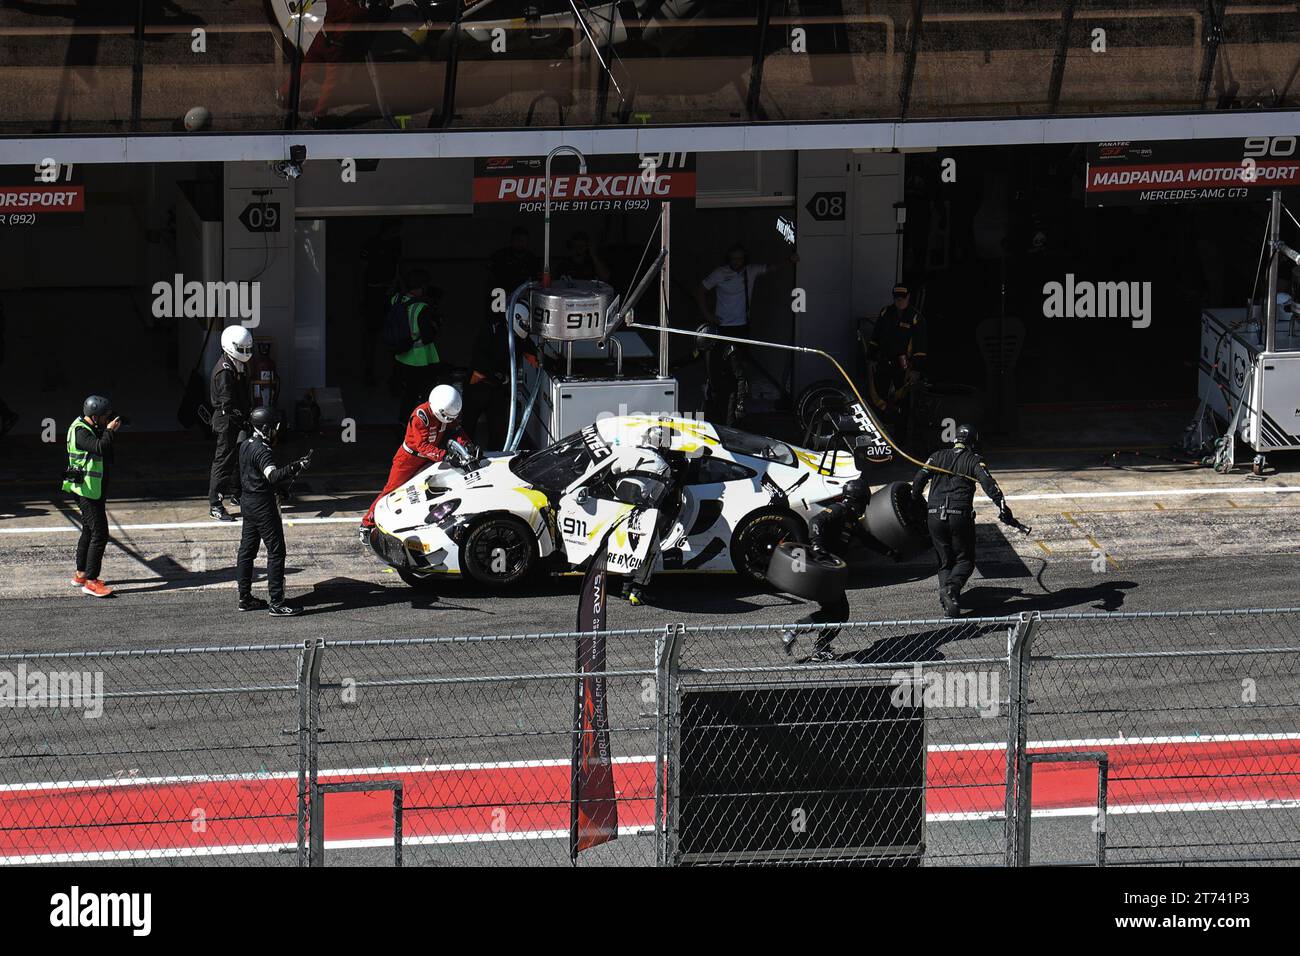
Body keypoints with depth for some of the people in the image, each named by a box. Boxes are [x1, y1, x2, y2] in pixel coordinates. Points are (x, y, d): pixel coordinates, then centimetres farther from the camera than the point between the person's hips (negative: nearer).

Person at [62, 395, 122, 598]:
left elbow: (107, 454, 18)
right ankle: (90, 582, -14)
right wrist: (109, 431, -20)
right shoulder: (80, 432, -19)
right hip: (88, 490, -11)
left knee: (89, 531, 19)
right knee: (99, 533, -13)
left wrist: (111, 431, 6)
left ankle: (80, 575, 29)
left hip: (94, 489, 11)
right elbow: (99, 447, -34)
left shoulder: (92, 429, 12)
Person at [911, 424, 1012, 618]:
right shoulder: (974, 460, 4)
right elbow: (988, 483, -11)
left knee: (945, 562, 15)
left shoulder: (938, 456, 13)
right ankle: (953, 587, -22)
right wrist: (1002, 506, -15)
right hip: (960, 515, -3)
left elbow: (918, 481, 6)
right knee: (965, 560, 7)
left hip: (934, 515, 3)